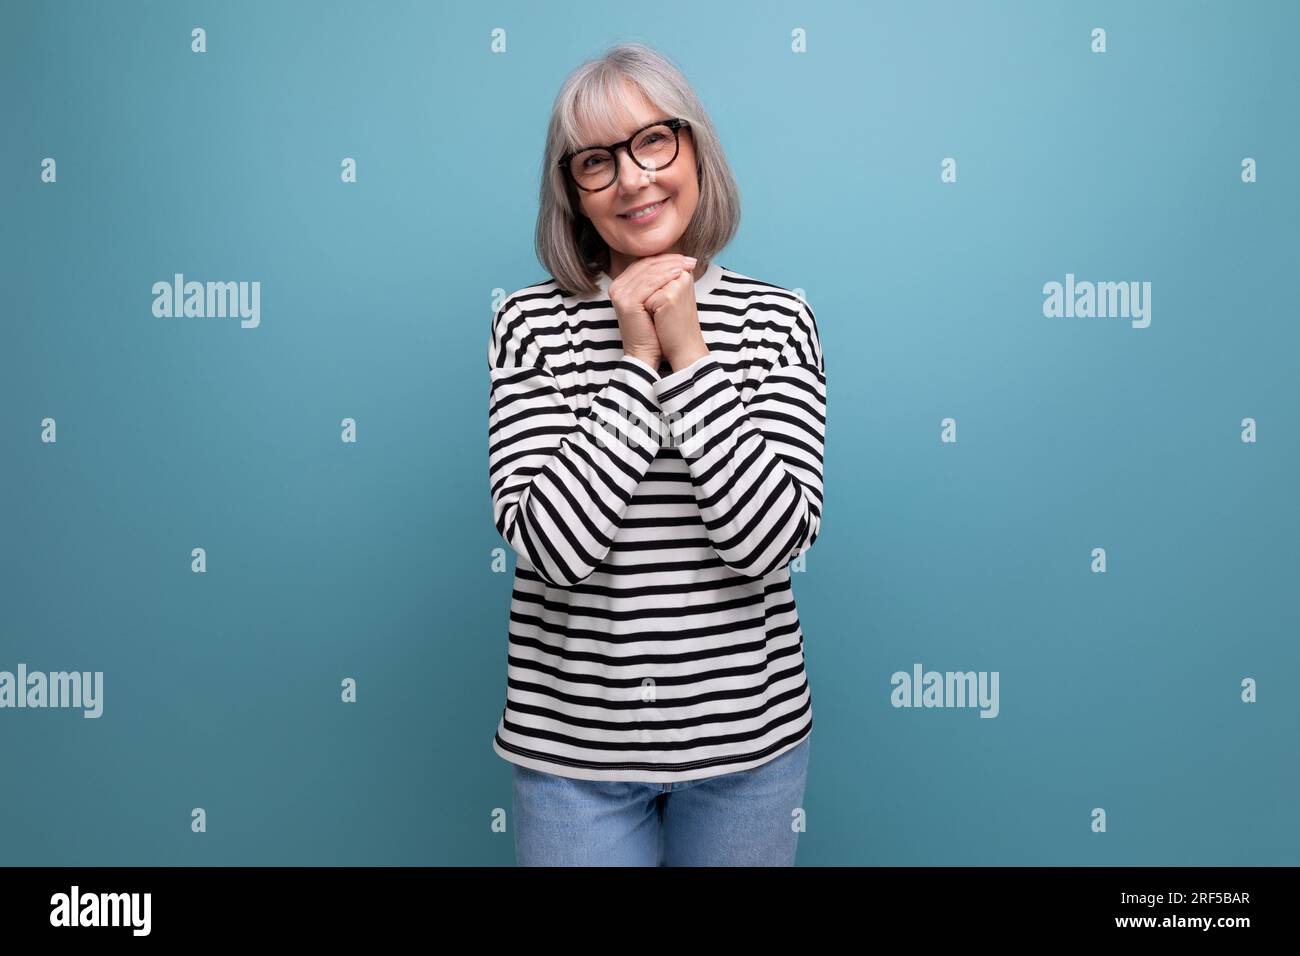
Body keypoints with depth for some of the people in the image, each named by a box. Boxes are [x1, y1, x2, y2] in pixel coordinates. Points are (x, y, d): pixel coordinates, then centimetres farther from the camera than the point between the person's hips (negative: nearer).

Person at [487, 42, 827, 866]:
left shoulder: (777, 320, -4)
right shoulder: (533, 323, -6)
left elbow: (775, 541, -14)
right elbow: (550, 545, -16)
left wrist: (689, 357, -18)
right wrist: (636, 361, -18)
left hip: (747, 735, 1)